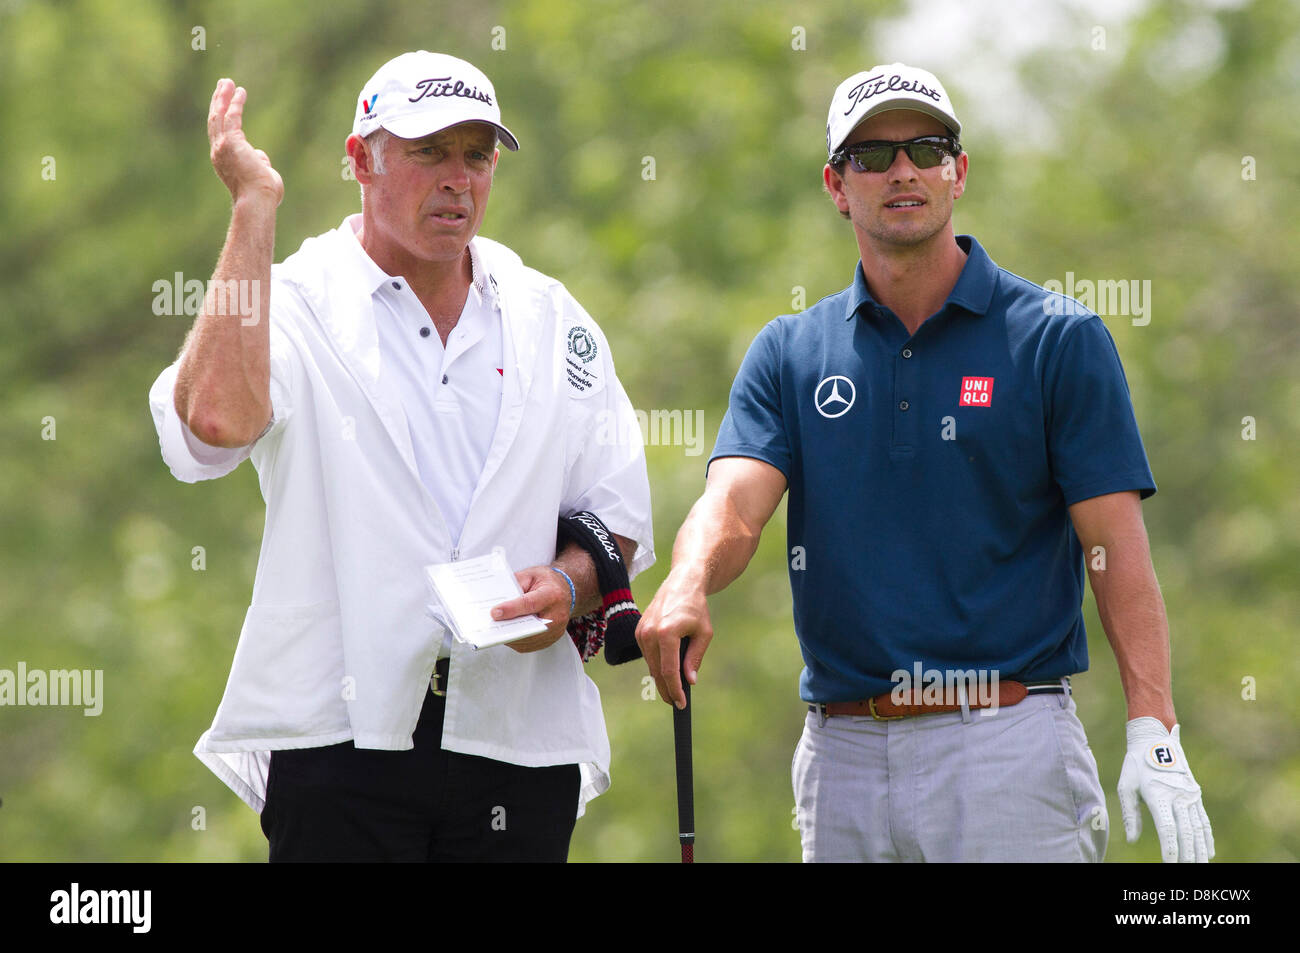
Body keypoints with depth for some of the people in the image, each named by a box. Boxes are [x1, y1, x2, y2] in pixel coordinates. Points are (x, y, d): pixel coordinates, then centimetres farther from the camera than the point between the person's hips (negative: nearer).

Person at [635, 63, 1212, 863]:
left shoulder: (1060, 339, 2)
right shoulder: (790, 354, 11)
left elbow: (1115, 544, -4)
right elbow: (736, 502, -5)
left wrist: (1154, 735, -14)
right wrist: (688, 588, -29)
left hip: (1006, 743, -3)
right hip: (843, 750, 3)